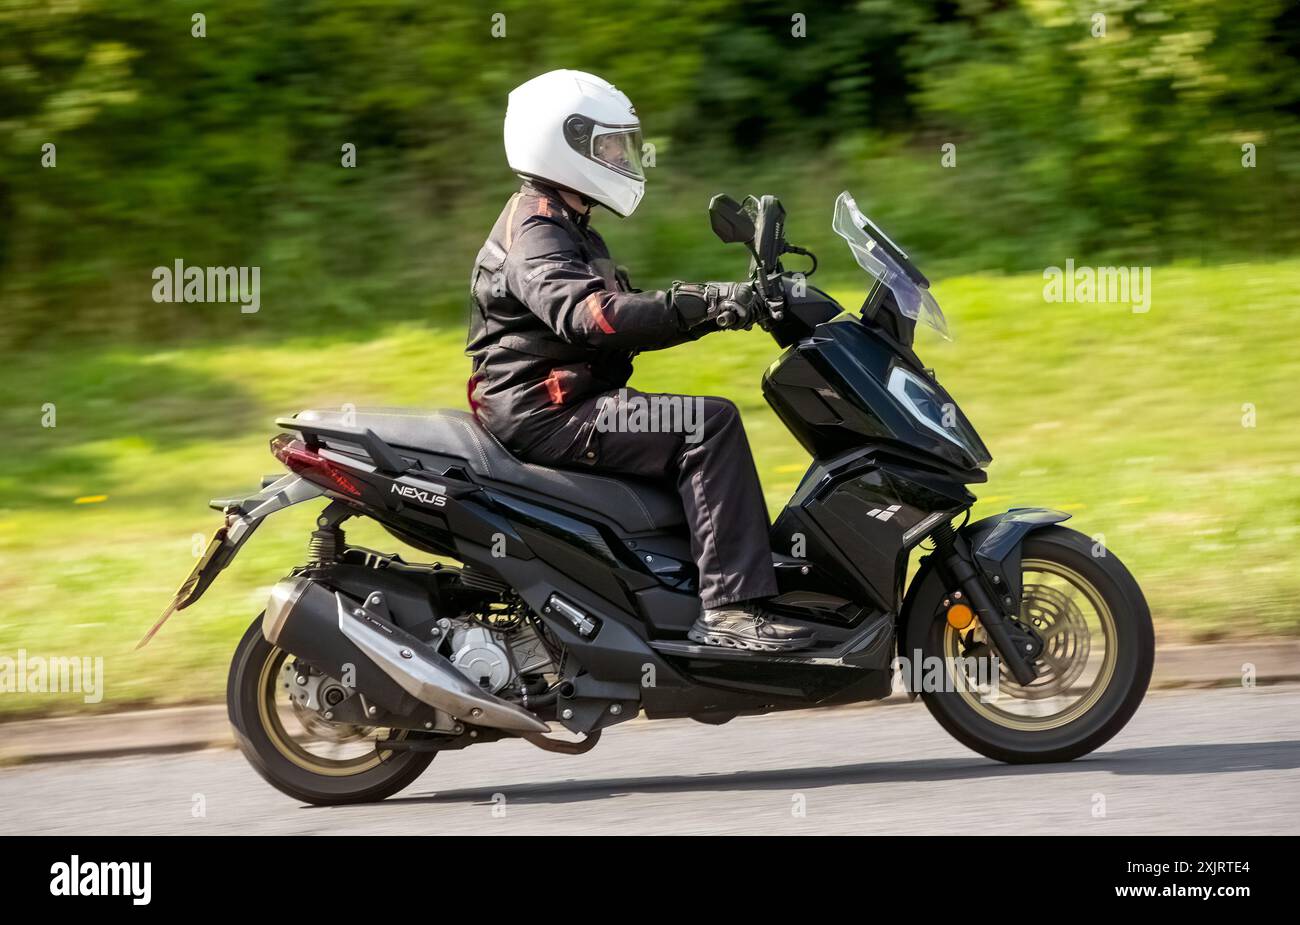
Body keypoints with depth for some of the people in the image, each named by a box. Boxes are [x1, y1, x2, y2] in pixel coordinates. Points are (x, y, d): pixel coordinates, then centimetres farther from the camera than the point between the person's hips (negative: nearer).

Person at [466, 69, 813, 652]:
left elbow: (629, 323, 22)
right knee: (710, 423, -21)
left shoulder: (567, 228, 23)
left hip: (566, 406, 11)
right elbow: (582, 313, -31)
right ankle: (731, 606, -29)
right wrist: (702, 304, -33)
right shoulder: (534, 227, -12)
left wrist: (721, 306, 9)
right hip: (543, 412, -11)